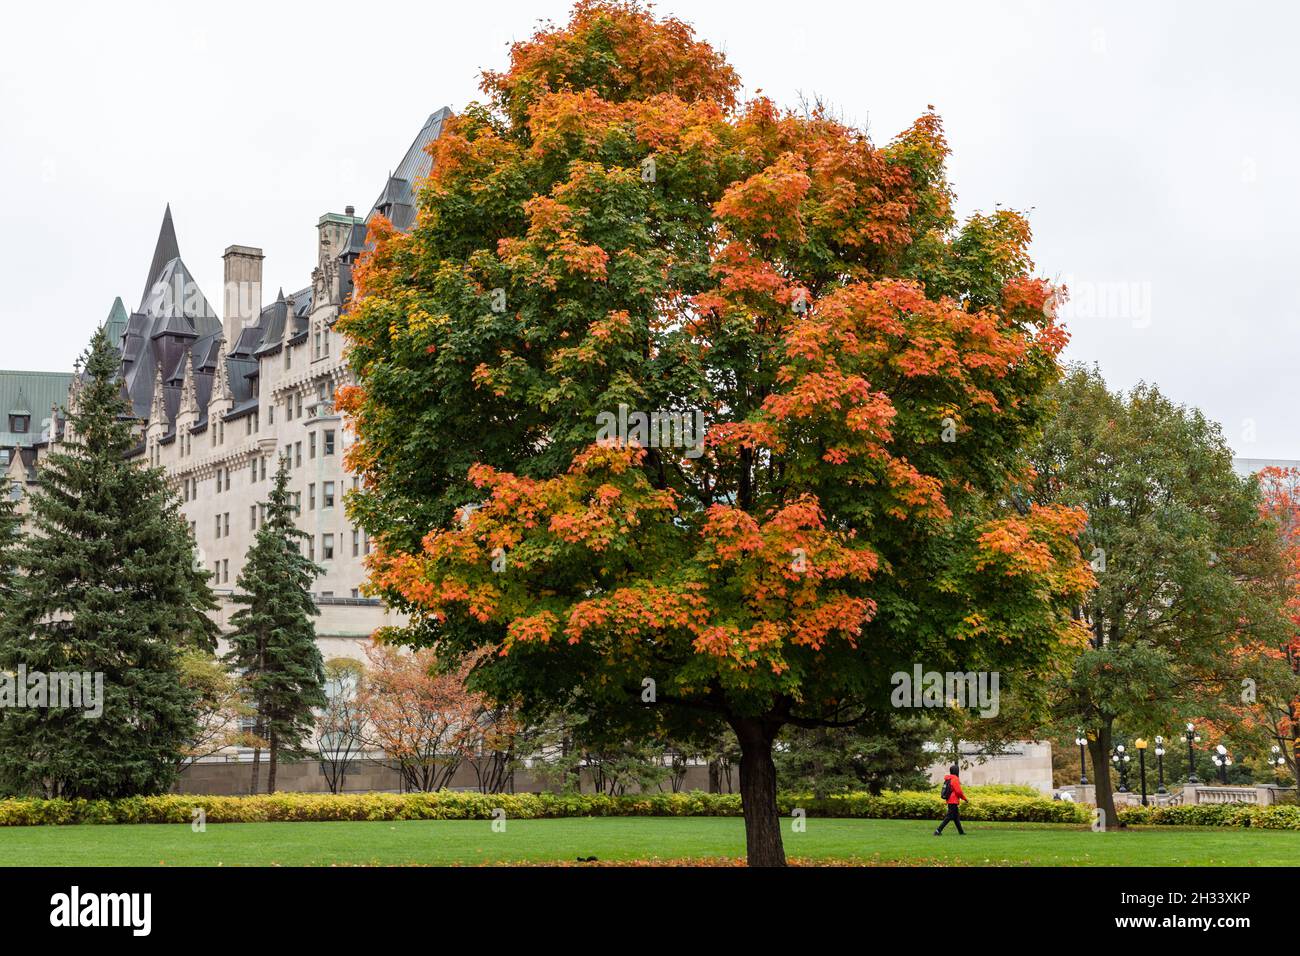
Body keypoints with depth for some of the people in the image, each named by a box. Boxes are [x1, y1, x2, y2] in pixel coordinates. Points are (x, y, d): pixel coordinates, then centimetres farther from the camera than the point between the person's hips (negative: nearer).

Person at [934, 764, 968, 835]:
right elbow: (958, 791, -17)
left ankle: (961, 832, 24)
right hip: (954, 802, -9)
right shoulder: (954, 779, -15)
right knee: (949, 817, -8)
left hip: (950, 801, 9)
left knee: (957, 816, 16)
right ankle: (938, 831, -12)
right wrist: (965, 799, -4)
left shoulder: (947, 779, 12)